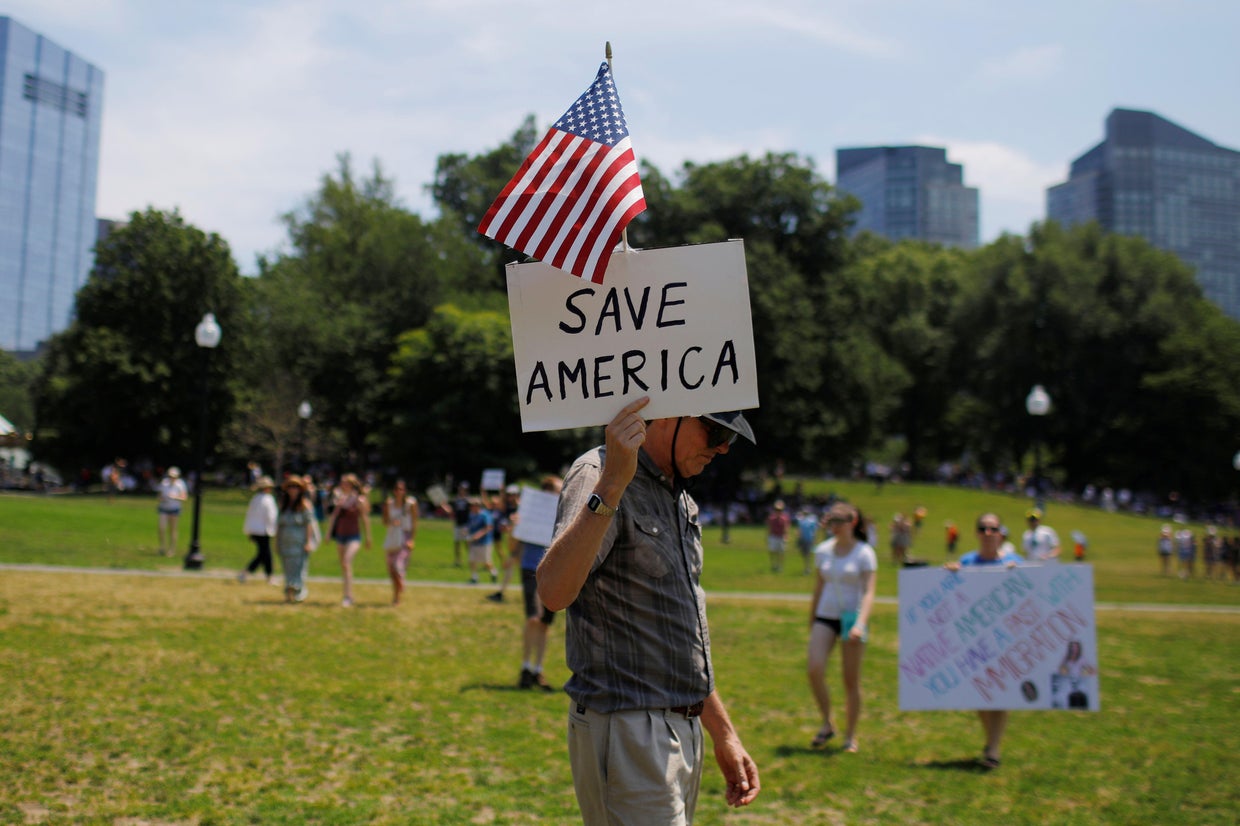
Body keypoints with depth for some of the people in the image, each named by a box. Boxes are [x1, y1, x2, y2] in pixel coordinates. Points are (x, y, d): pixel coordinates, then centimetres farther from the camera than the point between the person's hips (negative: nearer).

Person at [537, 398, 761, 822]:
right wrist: (613, 483, -33)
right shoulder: (597, 477, -10)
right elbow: (553, 592, -29)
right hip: (625, 732, -8)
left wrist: (723, 734, 22)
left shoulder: (682, 501, 16)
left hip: (685, 735, 9)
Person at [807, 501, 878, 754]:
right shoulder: (822, 551, 7)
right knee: (814, 669, -15)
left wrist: (860, 623, -25)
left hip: (852, 617, -3)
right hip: (825, 616, 3)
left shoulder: (864, 553, -5)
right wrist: (811, 621, 18)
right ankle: (827, 724, 5)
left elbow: (869, 592, -12)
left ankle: (850, 736, 16)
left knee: (851, 680, 2)